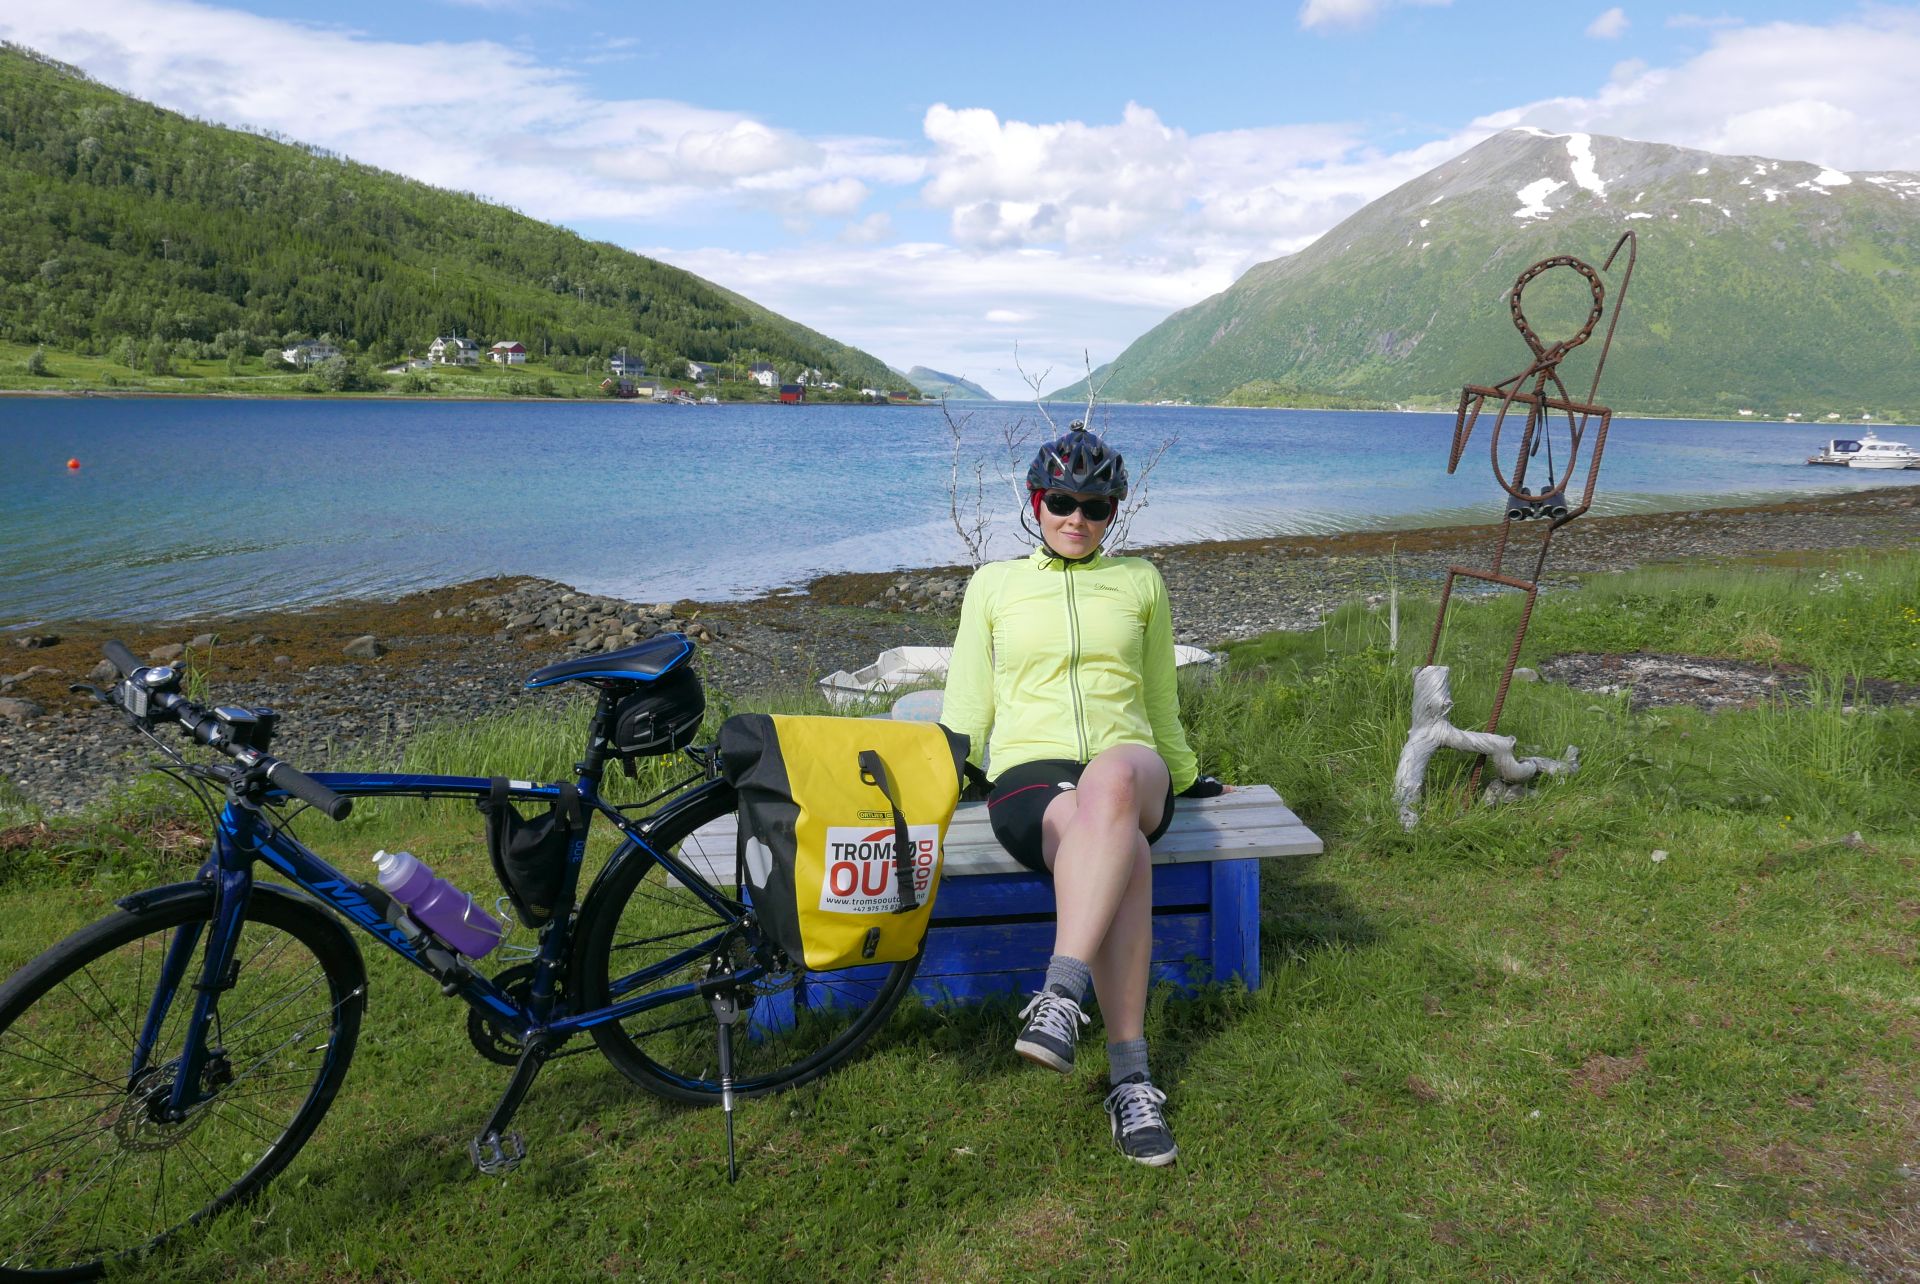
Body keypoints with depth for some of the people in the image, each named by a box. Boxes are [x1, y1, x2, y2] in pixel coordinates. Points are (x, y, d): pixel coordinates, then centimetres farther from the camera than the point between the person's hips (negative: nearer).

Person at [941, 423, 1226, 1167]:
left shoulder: (1140, 583, 20)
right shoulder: (994, 584, 17)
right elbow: (967, 706, 17)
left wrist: (1183, 776, 32)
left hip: (1131, 769, 1)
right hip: (1028, 777, -1)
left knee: (1111, 780, -42)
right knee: (1122, 854, -38)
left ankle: (1060, 998, -47)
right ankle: (1129, 1075, -37)